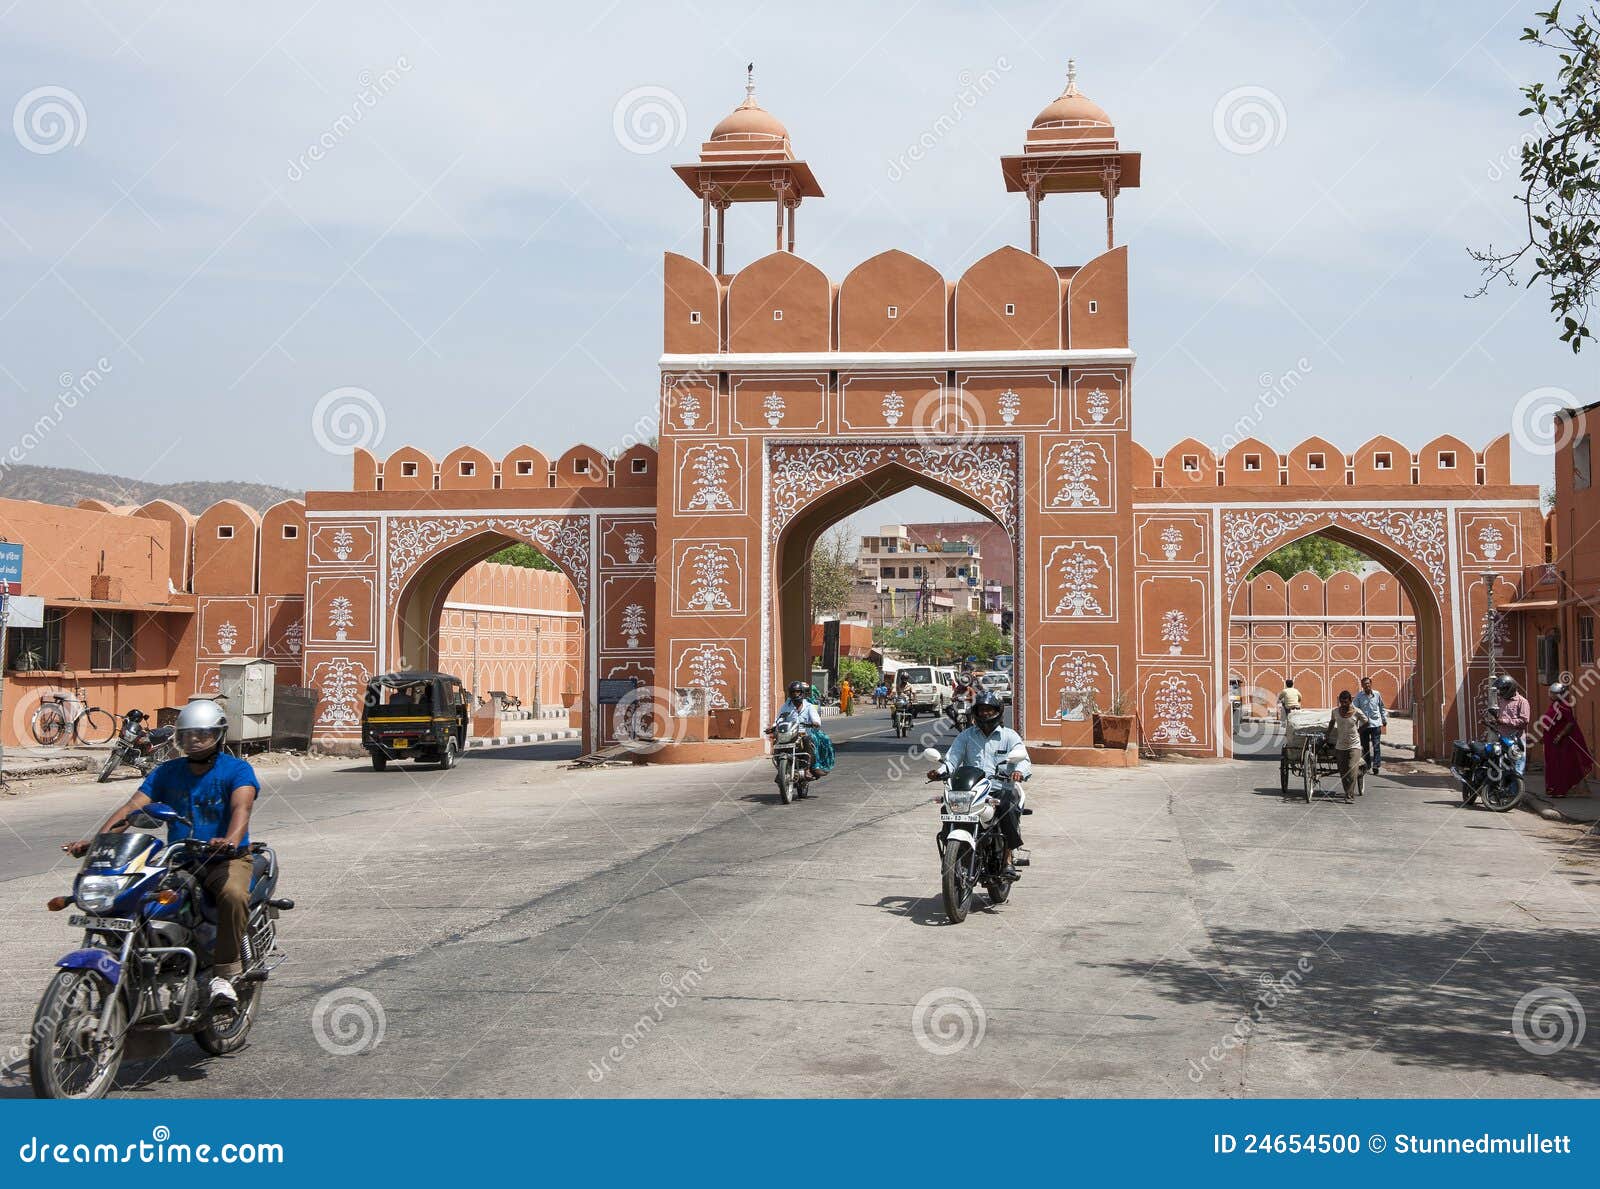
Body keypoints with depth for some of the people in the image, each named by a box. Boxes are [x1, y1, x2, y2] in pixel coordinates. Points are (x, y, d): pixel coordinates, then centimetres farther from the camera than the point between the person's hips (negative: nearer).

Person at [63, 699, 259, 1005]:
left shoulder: (237, 770, -2)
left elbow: (242, 808, -21)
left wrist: (230, 840, -43)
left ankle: (224, 972, -24)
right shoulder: (166, 772, 12)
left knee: (233, 893, -35)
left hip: (226, 858, -4)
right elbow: (133, 807, 1)